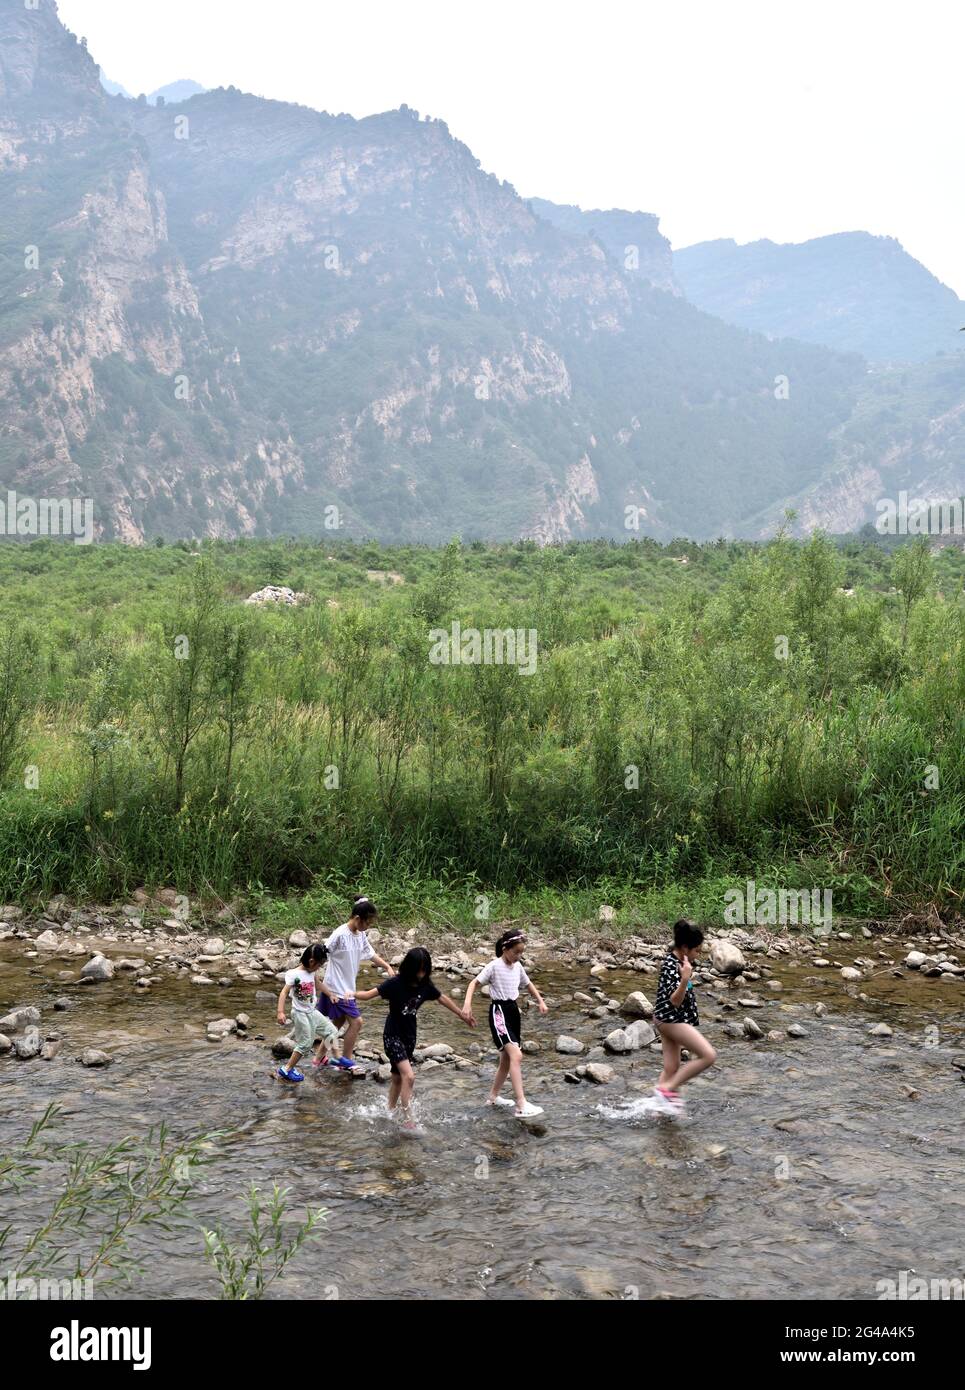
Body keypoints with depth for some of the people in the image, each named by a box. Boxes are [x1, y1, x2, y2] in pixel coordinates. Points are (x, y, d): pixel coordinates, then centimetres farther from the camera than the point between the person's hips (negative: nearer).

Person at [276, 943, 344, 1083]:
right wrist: (280, 1012, -32)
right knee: (305, 1044, -6)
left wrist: (330, 994, 28)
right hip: (300, 1013, -8)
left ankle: (319, 1059, 26)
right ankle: (286, 1070, 6)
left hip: (313, 1012, 8)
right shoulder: (294, 974, -20)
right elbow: (284, 993, -23)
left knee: (332, 1031, 9)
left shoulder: (313, 972, 0)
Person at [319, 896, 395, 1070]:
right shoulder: (340, 935, -22)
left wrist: (387, 966, 4)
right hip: (336, 989, -8)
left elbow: (371, 954, 18)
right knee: (356, 1021, -7)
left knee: (338, 1023, 15)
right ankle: (346, 1060, 6)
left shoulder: (361, 936, 3)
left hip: (348, 988, 8)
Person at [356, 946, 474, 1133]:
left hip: (409, 1036, 6)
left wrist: (462, 1015, 22)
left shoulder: (425, 985, -4)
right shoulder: (396, 983, -19)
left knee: (398, 1077, 17)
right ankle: (408, 1120, -12)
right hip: (393, 1036, -6)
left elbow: (443, 999, 12)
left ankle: (390, 1112, 34)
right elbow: (371, 993, -27)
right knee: (409, 1076, -17)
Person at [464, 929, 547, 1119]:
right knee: (516, 1055, -22)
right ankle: (521, 1106, -27)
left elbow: (528, 984, 25)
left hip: (514, 1011, 8)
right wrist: (468, 1002, -27)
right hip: (499, 1012, -8)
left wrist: (540, 1001, 13)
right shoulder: (494, 966, -12)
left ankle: (493, 1096, 35)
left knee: (507, 1059, 15)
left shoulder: (518, 967, 9)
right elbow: (474, 983, -12)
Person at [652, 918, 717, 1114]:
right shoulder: (671, 966, -25)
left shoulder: (676, 957, 5)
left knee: (671, 1069, 13)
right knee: (708, 1056, -12)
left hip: (671, 1019, 10)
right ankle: (667, 1089, -7)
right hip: (671, 1019, -10)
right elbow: (675, 1001, -32)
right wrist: (685, 979, -45)